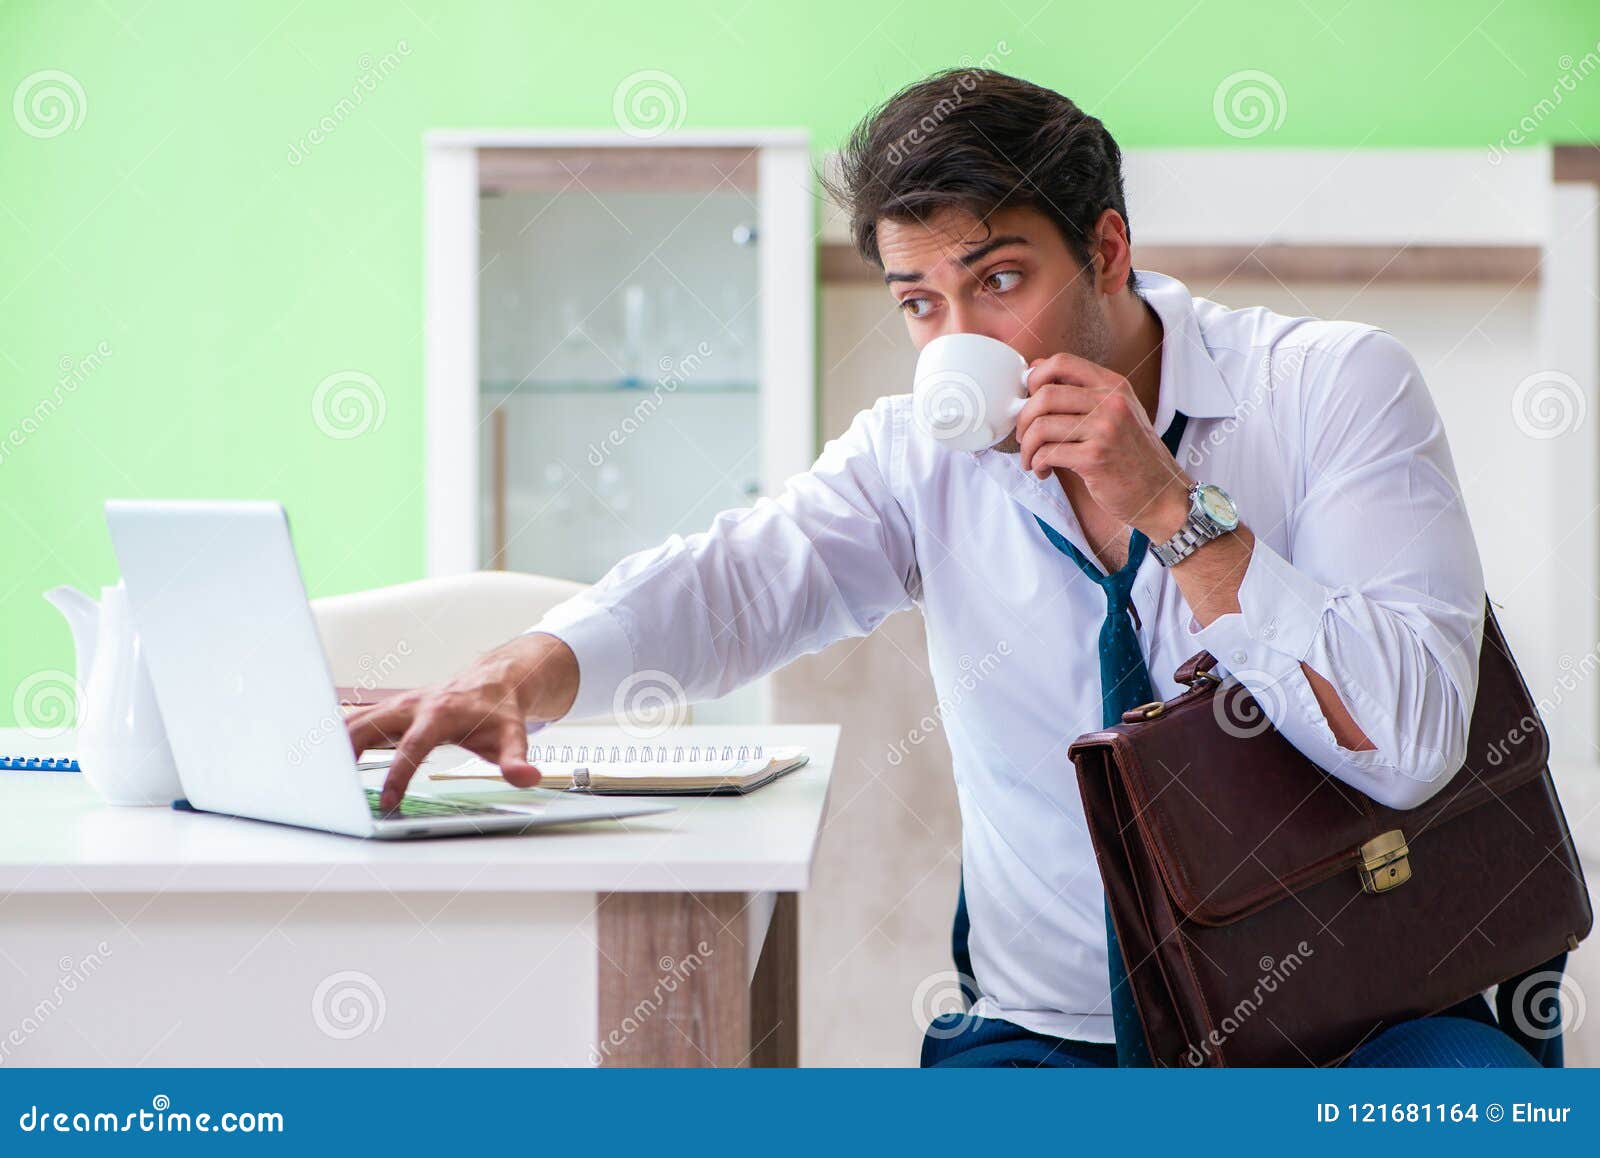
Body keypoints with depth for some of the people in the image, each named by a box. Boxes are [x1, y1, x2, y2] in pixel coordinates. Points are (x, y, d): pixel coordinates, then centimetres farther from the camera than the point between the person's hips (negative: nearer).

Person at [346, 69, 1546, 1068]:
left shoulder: (1332, 385, -5)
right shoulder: (925, 459, 5)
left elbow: (1410, 742, -14)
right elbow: (737, 577, -11)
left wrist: (1171, 509, -20)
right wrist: (525, 674, -31)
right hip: (1054, 1026, 2)